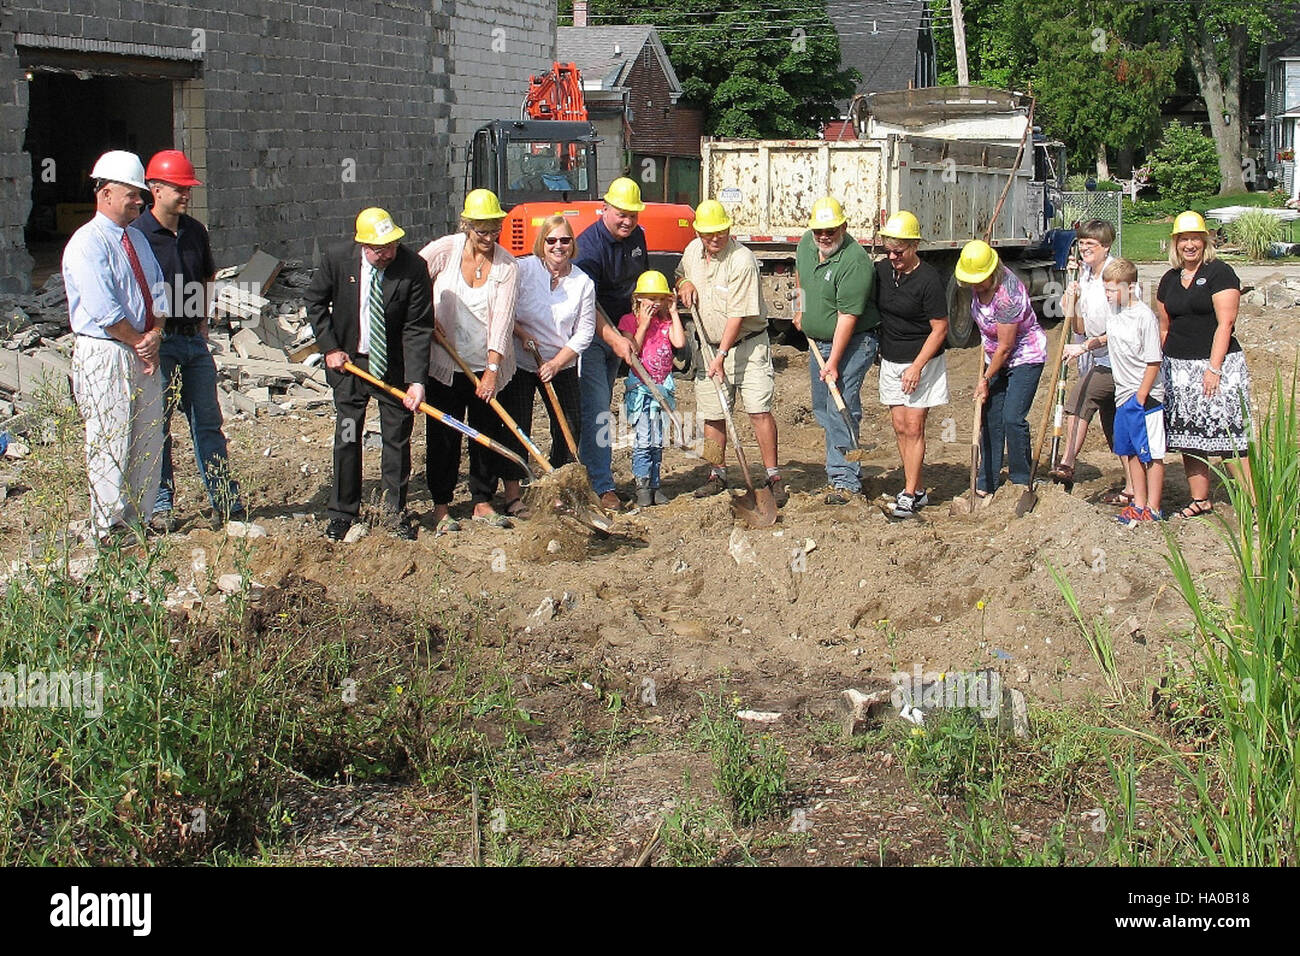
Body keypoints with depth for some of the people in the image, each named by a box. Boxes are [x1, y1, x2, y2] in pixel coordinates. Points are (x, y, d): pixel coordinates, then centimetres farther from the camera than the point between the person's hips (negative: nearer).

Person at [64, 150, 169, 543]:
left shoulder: (137, 238, 14)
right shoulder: (87, 244, -12)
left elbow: (158, 293, 11)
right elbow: (104, 311, -19)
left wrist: (155, 335, -6)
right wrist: (139, 341, -10)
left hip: (143, 354, 8)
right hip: (105, 357, -8)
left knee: (148, 443, 10)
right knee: (110, 445, -3)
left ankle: (138, 522, 20)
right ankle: (109, 532, 5)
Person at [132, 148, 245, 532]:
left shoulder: (195, 231, 8)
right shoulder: (137, 234, -13)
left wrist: (202, 323, 14)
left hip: (194, 341, 6)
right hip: (158, 343, -6)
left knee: (208, 423, 10)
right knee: (158, 426, 2)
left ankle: (226, 502, 16)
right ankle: (161, 505, 12)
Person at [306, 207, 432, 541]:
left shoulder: (413, 267, -19)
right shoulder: (337, 258, -14)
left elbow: (417, 328, -17)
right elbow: (314, 302, 3)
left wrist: (416, 380, -23)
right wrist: (330, 348, -4)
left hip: (394, 365, -1)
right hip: (349, 362, 1)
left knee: (397, 438, 6)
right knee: (347, 437, 5)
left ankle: (395, 513, 19)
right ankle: (342, 512, 18)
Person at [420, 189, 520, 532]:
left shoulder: (507, 266, -7)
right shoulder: (444, 250, -8)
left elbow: (502, 320, -14)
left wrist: (492, 369, -21)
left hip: (487, 365, 1)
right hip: (445, 364, -1)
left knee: (488, 433, 8)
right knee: (443, 435, 3)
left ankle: (482, 502, 21)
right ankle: (442, 507, 12)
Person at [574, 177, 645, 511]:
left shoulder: (637, 237, 3)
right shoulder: (589, 245, -22)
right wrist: (615, 340, -36)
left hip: (618, 333, 8)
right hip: (589, 335, -8)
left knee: (600, 408, 14)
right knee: (596, 410, -12)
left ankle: (587, 476, 23)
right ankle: (602, 487, -12)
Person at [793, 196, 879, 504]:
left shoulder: (855, 262, -25)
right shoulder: (806, 244, 0)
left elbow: (847, 317, -27)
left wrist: (833, 363, -28)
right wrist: (801, 308, 24)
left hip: (852, 342, -9)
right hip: (819, 341, 9)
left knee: (841, 410, -14)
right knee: (822, 409, 13)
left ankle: (845, 481, -13)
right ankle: (838, 468, 24)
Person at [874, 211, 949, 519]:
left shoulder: (928, 279, -16)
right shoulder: (881, 270, 1)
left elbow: (939, 329, -14)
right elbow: (873, 311, 16)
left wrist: (916, 367, -17)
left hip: (922, 361, -6)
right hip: (890, 360, 6)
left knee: (914, 427, -5)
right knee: (900, 427, 7)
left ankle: (910, 494, 0)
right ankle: (916, 490, 17)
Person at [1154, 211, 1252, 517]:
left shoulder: (1219, 273, -6)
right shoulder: (1169, 280, 13)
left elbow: (1225, 322, -12)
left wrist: (1214, 368, -17)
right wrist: (1160, 365, 14)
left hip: (1217, 363, -6)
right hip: (1178, 366, 6)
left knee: (1228, 434, -11)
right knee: (1188, 435, 7)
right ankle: (1200, 500, 15)